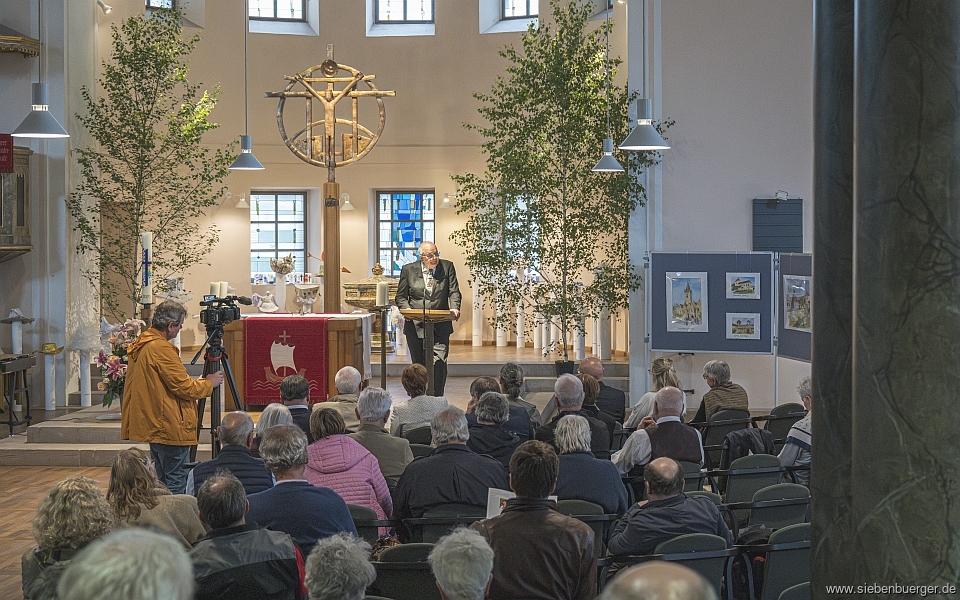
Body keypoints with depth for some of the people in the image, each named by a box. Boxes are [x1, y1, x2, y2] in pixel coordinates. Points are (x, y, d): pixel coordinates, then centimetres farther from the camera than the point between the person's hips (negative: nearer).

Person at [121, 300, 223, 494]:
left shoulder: (139, 345, 12)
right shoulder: (161, 348, -19)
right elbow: (184, 387, -17)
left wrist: (196, 382, 18)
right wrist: (209, 383, -1)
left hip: (152, 425, 10)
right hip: (170, 427, -10)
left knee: (162, 481, 16)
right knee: (177, 483, -6)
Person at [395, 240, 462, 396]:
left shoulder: (447, 267, 4)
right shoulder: (408, 269, 4)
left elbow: (454, 291, 2)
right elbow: (401, 296, 8)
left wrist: (454, 308, -18)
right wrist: (407, 309, -12)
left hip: (440, 326, -1)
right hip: (415, 325, 1)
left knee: (439, 362, -14)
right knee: (418, 364, 7)